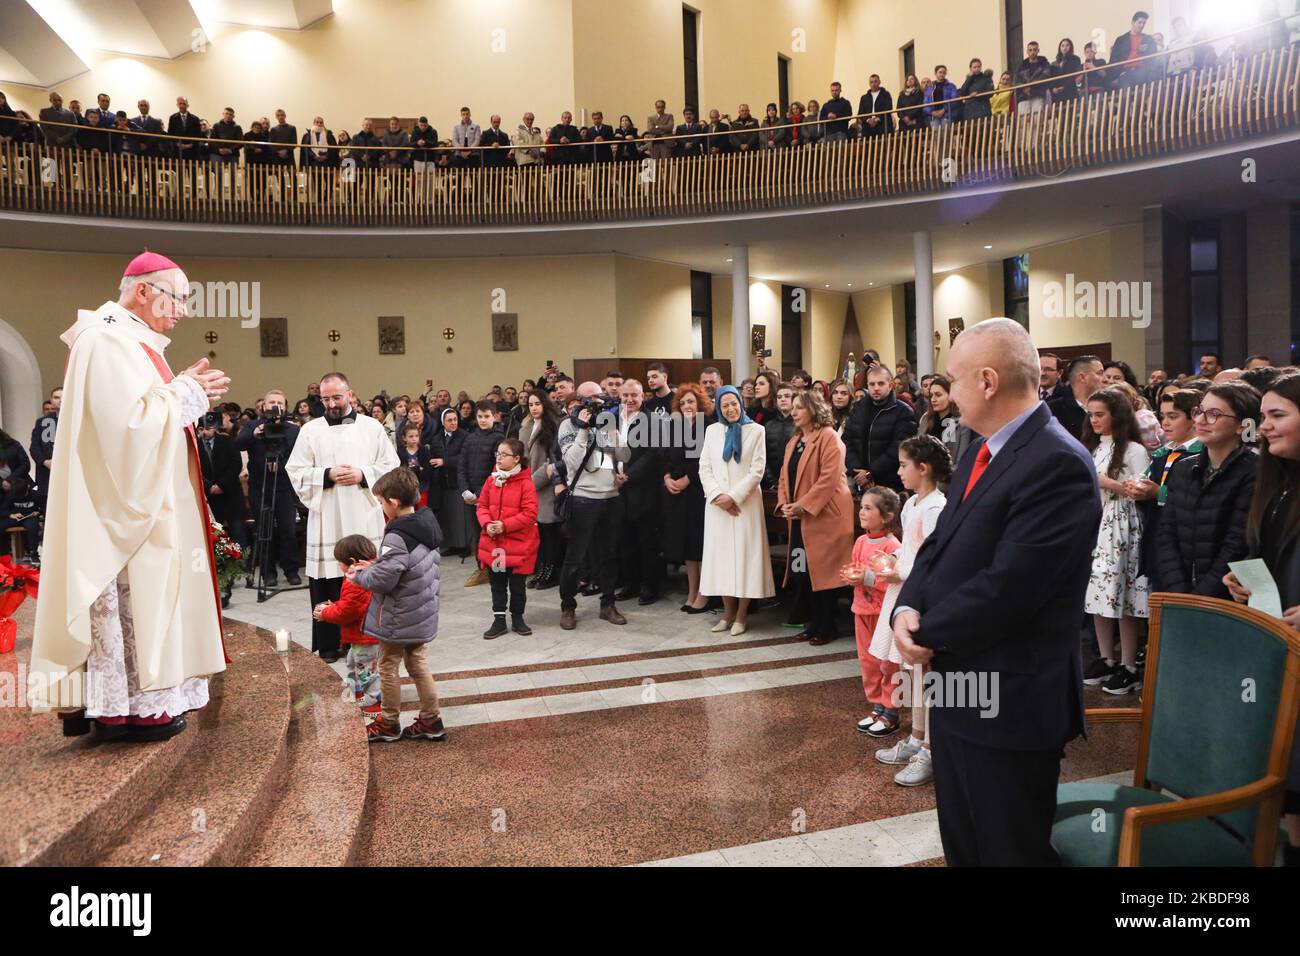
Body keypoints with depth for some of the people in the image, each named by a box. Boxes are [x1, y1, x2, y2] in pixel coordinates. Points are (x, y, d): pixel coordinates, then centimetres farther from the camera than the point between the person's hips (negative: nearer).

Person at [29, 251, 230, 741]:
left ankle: (117, 698, 19)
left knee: (140, 594, 12)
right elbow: (127, 422, -25)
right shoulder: (108, 341, -15)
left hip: (143, 503, 10)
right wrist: (184, 394, -14)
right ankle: (133, 707, 3)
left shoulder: (129, 341, 17)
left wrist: (187, 394, 8)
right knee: (132, 595, -5)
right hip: (124, 504, -10)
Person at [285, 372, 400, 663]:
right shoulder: (310, 430, 6)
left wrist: (363, 475, -10)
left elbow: (391, 467, 6)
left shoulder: (372, 427, 7)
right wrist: (327, 475, -11)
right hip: (325, 520, 0)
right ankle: (328, 644, 12)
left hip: (365, 519, 0)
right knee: (326, 584, 2)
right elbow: (296, 472, 3)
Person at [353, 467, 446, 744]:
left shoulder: (397, 538, -26)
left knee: (388, 668, 10)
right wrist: (375, 566, 9)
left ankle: (388, 724, 24)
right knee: (417, 664, 19)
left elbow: (384, 580, -26)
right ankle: (431, 720, 25)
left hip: (398, 619, -8)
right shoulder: (427, 526, 1)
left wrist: (359, 575, -8)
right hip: (421, 614, 8)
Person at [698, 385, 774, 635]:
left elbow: (757, 470, -5)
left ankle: (741, 614, 5)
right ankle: (727, 612, 13)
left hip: (745, 503, -3)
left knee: (744, 555, -2)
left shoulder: (756, 430, 1)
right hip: (717, 504, 3)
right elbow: (704, 467, 6)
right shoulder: (712, 430, 10)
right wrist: (717, 496, -9)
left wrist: (733, 496, -13)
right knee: (720, 555, 4)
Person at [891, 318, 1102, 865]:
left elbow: (1006, 588, -27)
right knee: (960, 844, 24)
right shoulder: (981, 455, 10)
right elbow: (940, 545, 12)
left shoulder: (1057, 464, -22)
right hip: (957, 688, 9)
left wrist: (927, 633, -13)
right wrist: (908, 608, -8)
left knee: (1009, 850, 11)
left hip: (1009, 701, -9)